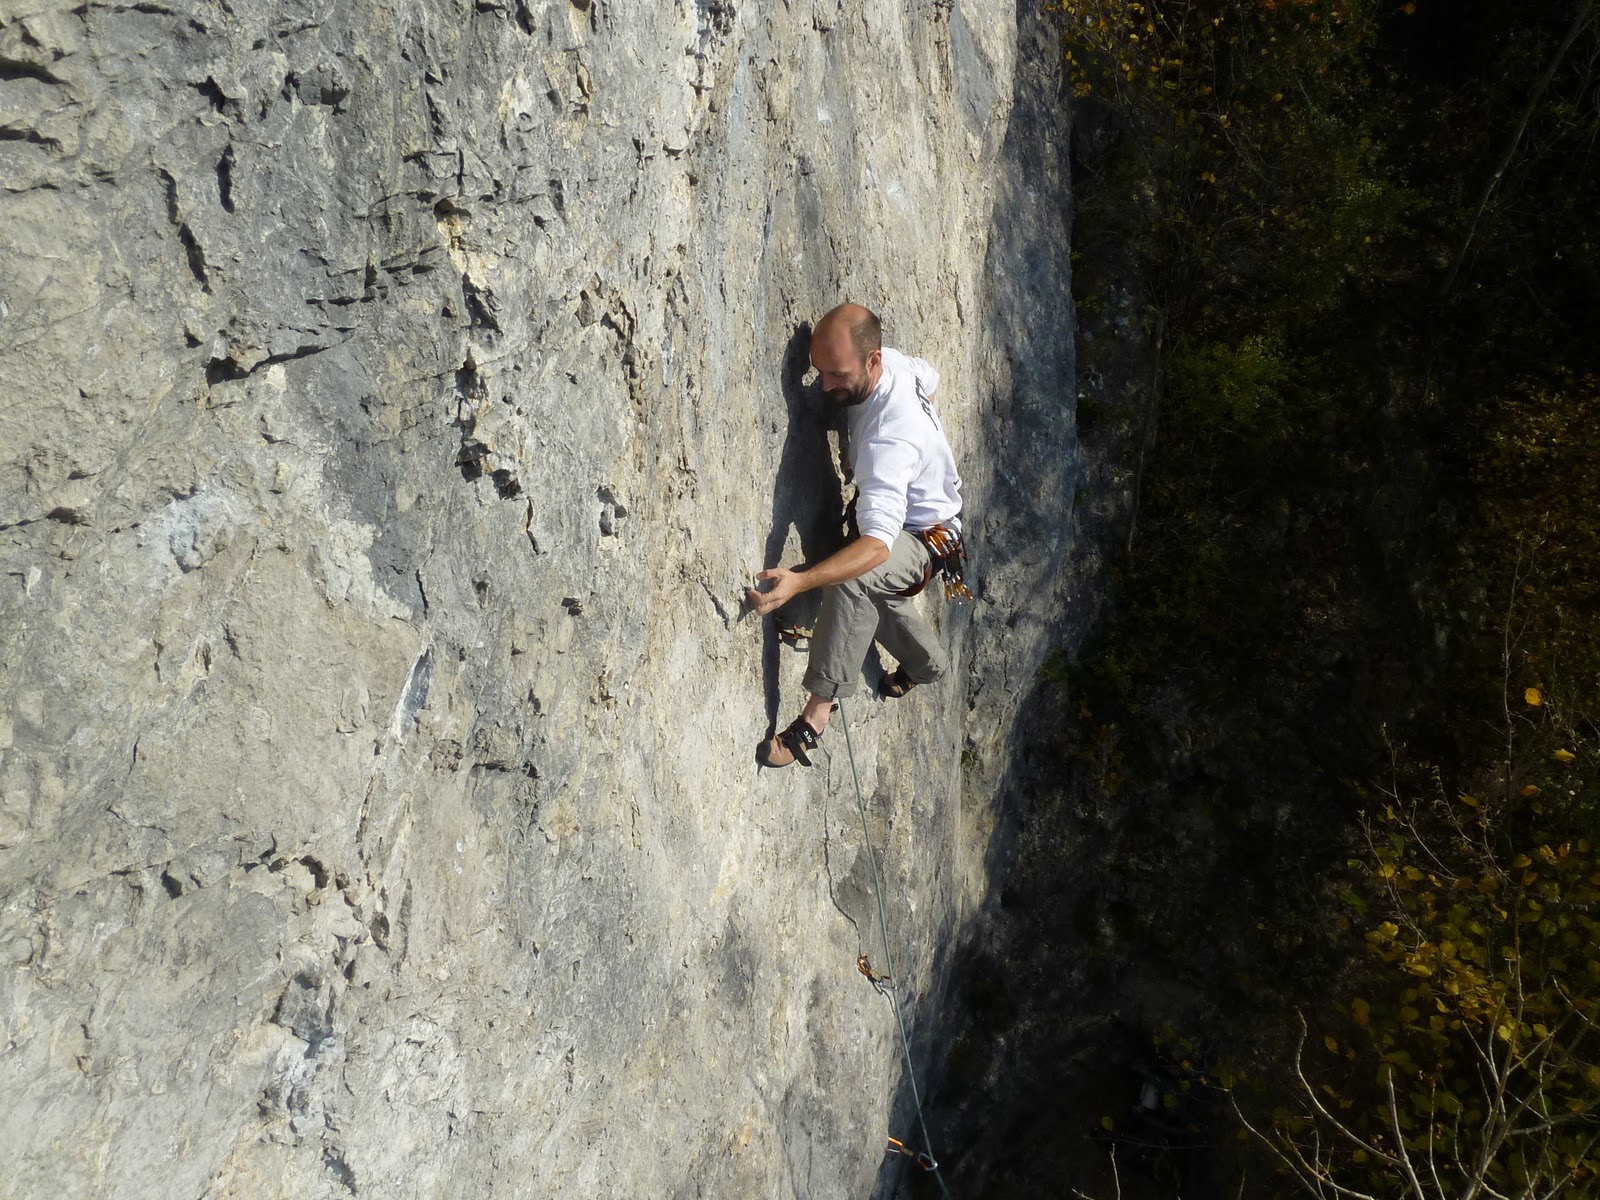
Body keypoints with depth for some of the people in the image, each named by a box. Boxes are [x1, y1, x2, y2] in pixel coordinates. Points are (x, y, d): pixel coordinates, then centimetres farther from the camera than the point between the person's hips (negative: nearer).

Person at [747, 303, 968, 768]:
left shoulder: (889, 438, -41)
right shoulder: (894, 359, -16)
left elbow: (878, 543, -52)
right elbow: (930, 377, 11)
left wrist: (799, 582, -63)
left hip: (926, 539, -10)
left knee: (853, 580, -38)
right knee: (869, 594, 28)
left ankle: (817, 711, -32)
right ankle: (927, 663, 55)